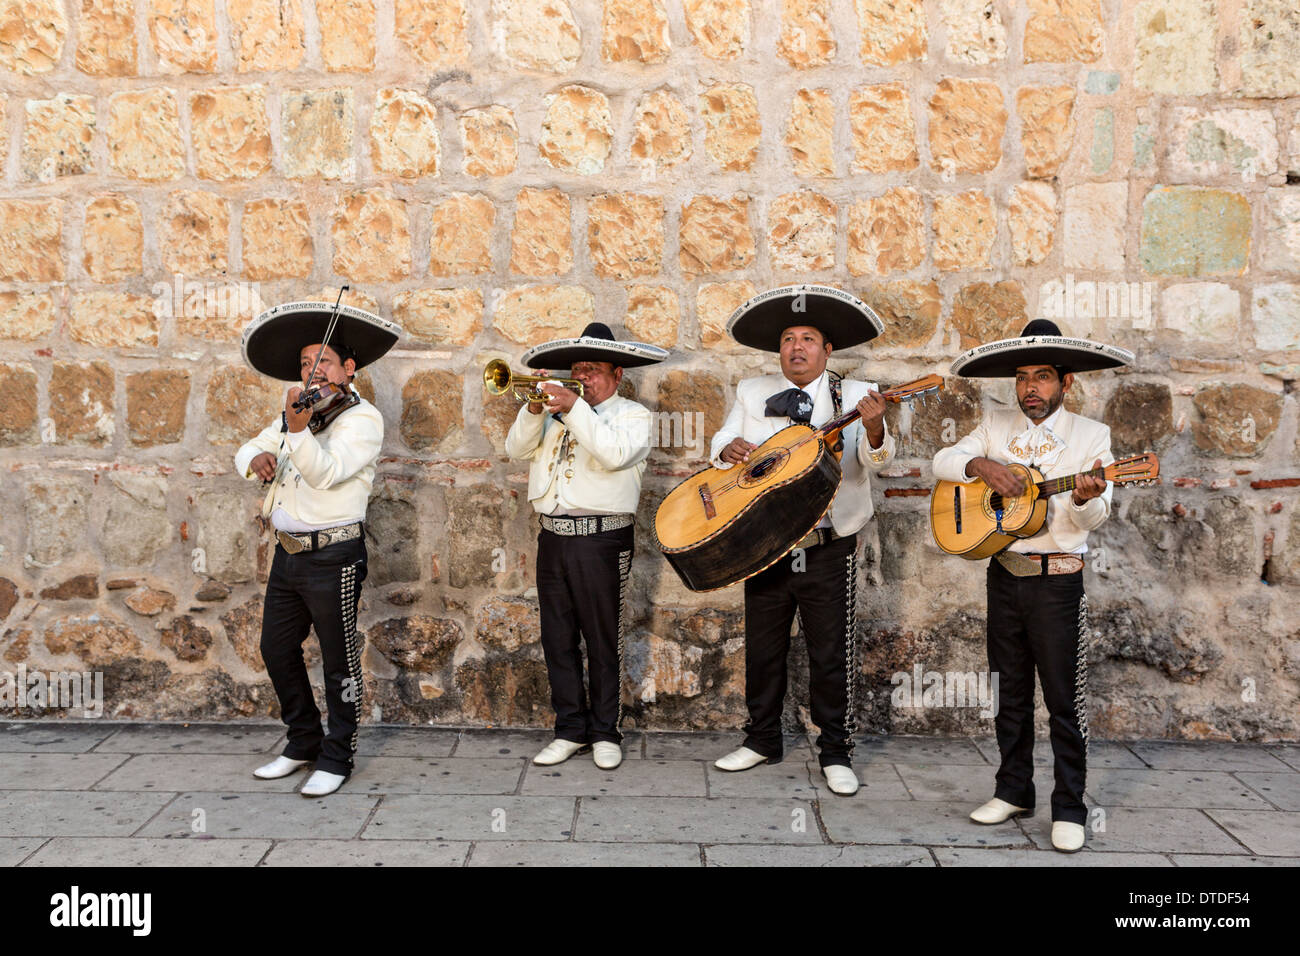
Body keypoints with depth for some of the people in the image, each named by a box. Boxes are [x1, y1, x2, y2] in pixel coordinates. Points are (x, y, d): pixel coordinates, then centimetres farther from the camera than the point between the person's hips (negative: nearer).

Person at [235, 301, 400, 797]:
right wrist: (257, 460, -4)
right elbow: (245, 453, 18)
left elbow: (326, 472, -21)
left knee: (338, 660, 2)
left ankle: (337, 757, 16)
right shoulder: (295, 414, 14)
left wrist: (299, 432, -36)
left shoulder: (362, 417, -9)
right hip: (288, 553, 8)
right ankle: (303, 742, 33)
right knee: (277, 649, 15)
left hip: (333, 556, -8)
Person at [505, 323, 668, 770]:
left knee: (603, 641, 2)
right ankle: (570, 730, 20)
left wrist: (574, 407, -17)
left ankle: (605, 733, 15)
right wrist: (535, 407, -6)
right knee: (558, 640, 9)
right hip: (552, 537, 5)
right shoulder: (558, 413, 19)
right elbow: (517, 449, 8)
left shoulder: (631, 415, 3)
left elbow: (614, 453, -18)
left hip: (601, 539, -5)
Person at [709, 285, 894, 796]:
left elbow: (876, 460, -13)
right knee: (762, 649, 13)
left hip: (830, 550, -3)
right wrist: (729, 448, -17)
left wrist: (874, 431, -36)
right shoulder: (752, 393, 8)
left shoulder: (856, 397, -2)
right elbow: (723, 441, 8)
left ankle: (835, 753, 21)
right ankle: (762, 740, 31)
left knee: (832, 655, 5)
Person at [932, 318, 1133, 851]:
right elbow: (941, 461, 3)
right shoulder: (995, 426, 9)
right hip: (1003, 574, 4)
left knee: (1065, 700, 1)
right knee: (1010, 692, 14)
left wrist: (1086, 500, -30)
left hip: (1057, 580, -4)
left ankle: (1069, 808, 13)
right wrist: (980, 465, -16)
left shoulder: (1091, 436, -1)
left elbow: (1095, 519, -7)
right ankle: (1013, 791, 27)